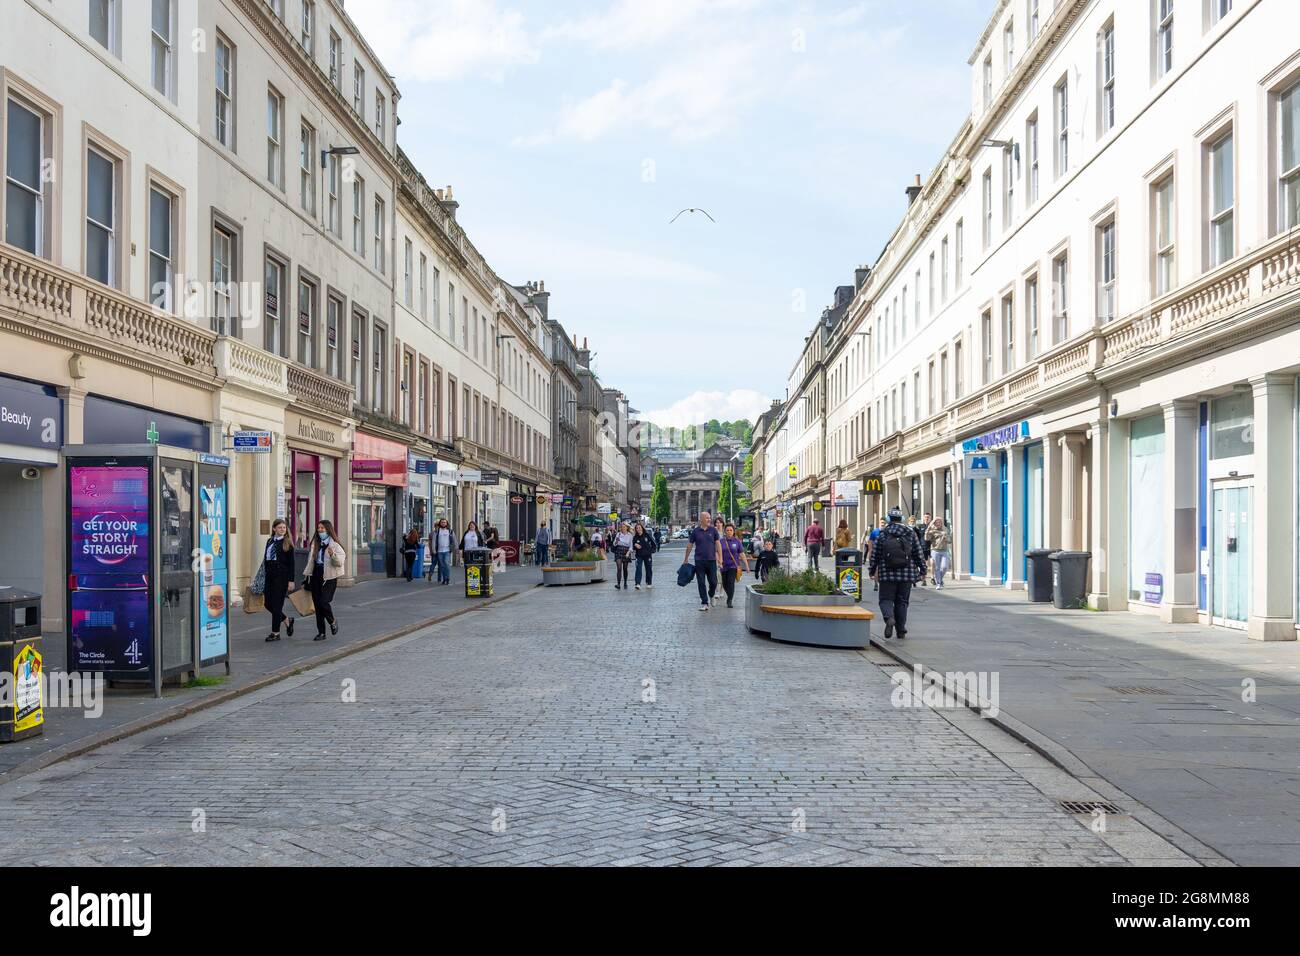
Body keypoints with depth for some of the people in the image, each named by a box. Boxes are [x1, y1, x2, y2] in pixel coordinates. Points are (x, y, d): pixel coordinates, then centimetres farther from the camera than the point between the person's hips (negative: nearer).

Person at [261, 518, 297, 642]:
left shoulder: (287, 542, -3)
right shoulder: (269, 541, 12)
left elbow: (291, 563, -5)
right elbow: (265, 559, 13)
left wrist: (291, 580, -10)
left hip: (281, 575, -6)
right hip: (269, 575, 6)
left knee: (277, 604, -4)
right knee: (268, 603, 7)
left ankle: (275, 633, 5)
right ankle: (287, 620, 29)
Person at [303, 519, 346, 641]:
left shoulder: (334, 545, -7)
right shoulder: (315, 544, 13)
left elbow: (340, 562, -15)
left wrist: (333, 555, -35)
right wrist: (308, 578, 20)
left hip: (329, 577, -6)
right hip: (316, 576, 6)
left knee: (324, 602, -16)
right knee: (317, 604, 5)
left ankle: (333, 622, 13)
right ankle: (321, 632, 12)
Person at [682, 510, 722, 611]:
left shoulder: (713, 530, 2)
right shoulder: (695, 531, 1)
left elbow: (718, 544, 3)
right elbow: (690, 545, 8)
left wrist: (720, 557, -5)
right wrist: (686, 559, 11)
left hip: (711, 560, 0)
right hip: (699, 561, 0)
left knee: (713, 582, 3)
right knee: (701, 583, 1)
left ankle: (711, 595, 33)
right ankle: (704, 603, 8)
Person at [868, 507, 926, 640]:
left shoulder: (882, 534, 0)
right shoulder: (911, 533, 3)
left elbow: (875, 554, 2)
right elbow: (918, 554, 5)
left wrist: (872, 571, 12)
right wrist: (922, 569, 15)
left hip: (887, 574, -2)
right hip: (907, 574, 2)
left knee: (886, 599, 4)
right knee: (902, 601, 11)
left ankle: (889, 618, -26)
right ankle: (901, 631, 12)